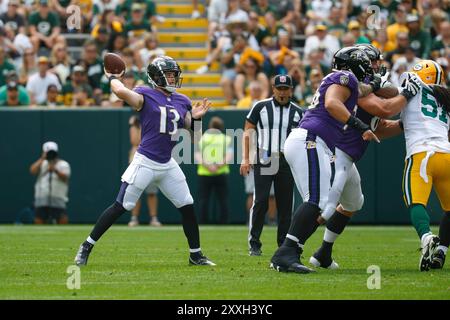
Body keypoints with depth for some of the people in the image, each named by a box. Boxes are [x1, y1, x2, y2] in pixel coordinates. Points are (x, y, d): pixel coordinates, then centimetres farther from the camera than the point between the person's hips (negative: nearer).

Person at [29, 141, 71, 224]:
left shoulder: (64, 164, 4)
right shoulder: (42, 163, 15)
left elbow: (65, 178, -13)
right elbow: (32, 171, -3)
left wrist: (55, 170, -31)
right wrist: (42, 158, -5)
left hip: (58, 200, -3)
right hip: (41, 200, 3)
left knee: (63, 221, -11)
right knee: (39, 221, 3)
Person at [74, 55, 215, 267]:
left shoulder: (182, 101, 11)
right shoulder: (145, 96, -7)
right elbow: (121, 91, -27)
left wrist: (196, 118, -4)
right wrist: (113, 78, -8)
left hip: (168, 165, 6)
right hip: (145, 162, -6)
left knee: (188, 208, 6)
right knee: (120, 207, -6)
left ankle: (195, 255, 20)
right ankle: (86, 247, 4)